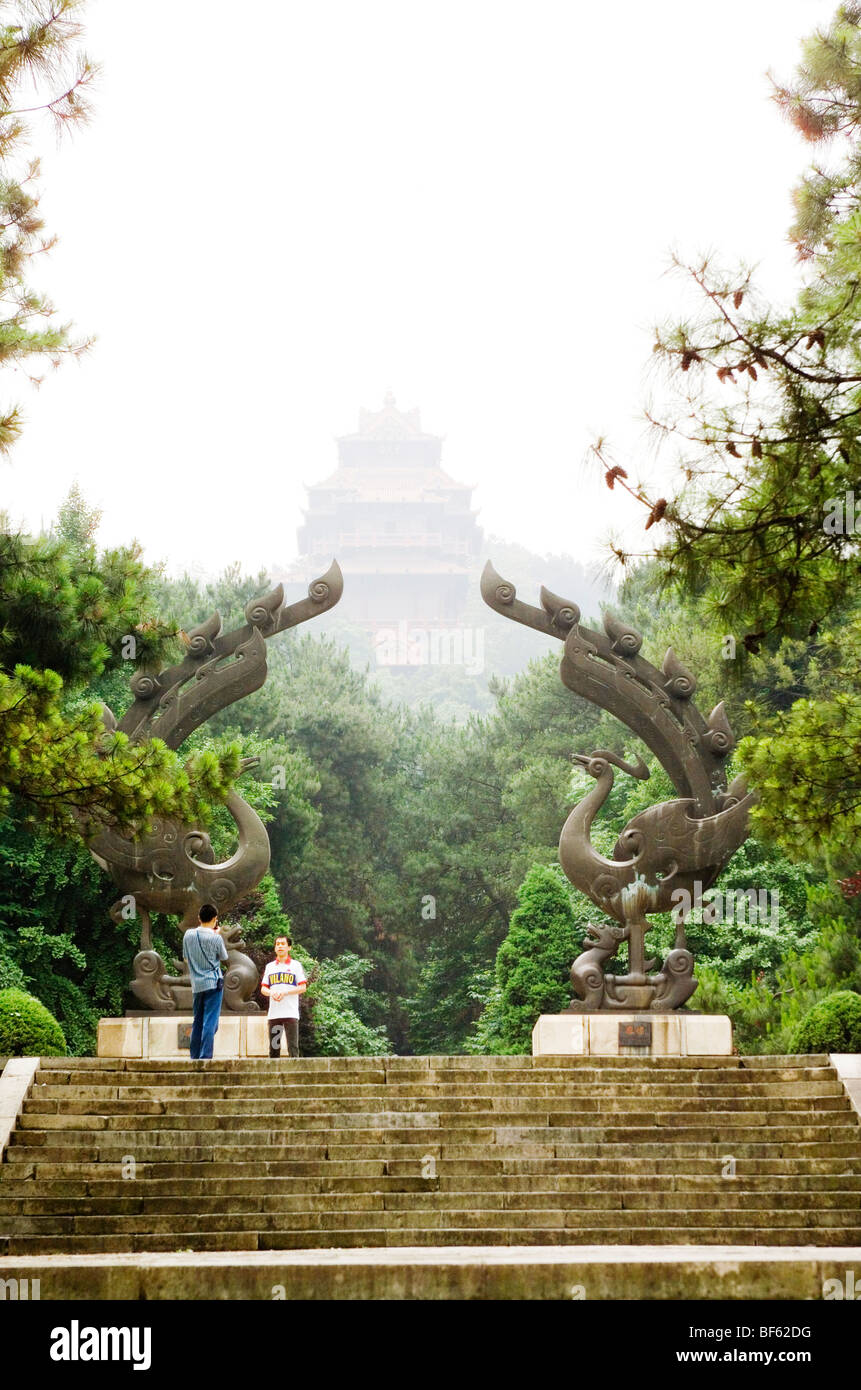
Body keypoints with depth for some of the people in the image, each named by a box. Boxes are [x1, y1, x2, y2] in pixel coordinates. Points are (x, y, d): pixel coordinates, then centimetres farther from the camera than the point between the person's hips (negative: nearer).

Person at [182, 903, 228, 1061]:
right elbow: (224, 957, 6)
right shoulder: (216, 938, -11)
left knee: (197, 1021, 14)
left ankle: (194, 1056, 16)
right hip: (213, 983, -5)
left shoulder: (189, 934, 1)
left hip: (196, 984, 5)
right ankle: (205, 1057, -12)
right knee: (210, 1022, -6)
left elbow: (185, 958, 12)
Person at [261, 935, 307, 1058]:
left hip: (291, 1014, -4)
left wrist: (284, 993, -12)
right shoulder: (270, 966, 17)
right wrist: (271, 993, -7)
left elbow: (303, 988, 1)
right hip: (274, 1014, 4)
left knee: (293, 1047, -10)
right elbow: (263, 989, 16)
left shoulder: (296, 965, 7)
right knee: (273, 1047, 3)